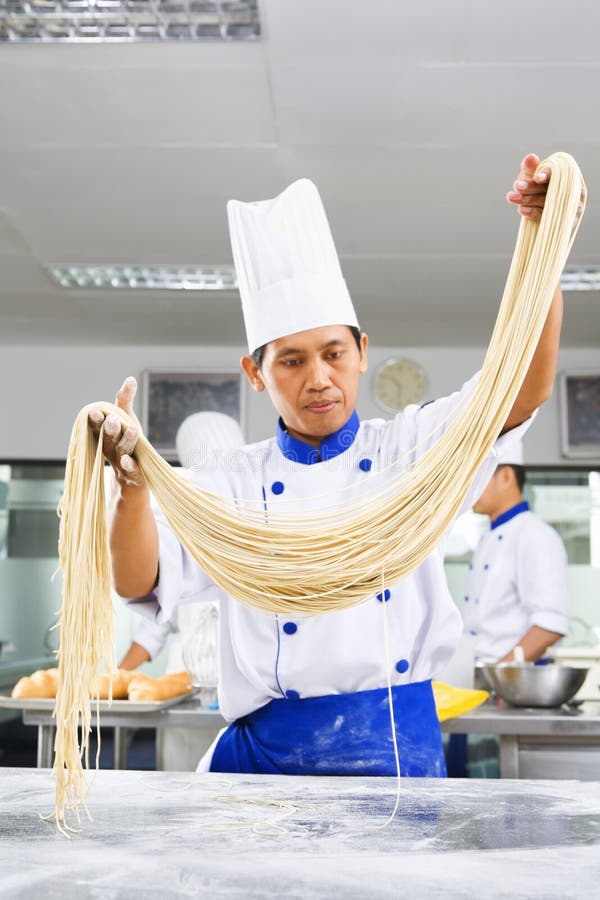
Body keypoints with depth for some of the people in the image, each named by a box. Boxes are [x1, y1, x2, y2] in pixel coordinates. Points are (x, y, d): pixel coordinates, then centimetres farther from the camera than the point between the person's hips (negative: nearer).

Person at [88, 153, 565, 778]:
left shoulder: (409, 448, 3)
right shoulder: (236, 487, 2)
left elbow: (527, 389, -8)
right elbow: (140, 581, -8)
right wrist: (132, 484, -29)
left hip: (398, 747, 0)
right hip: (268, 750, 1)